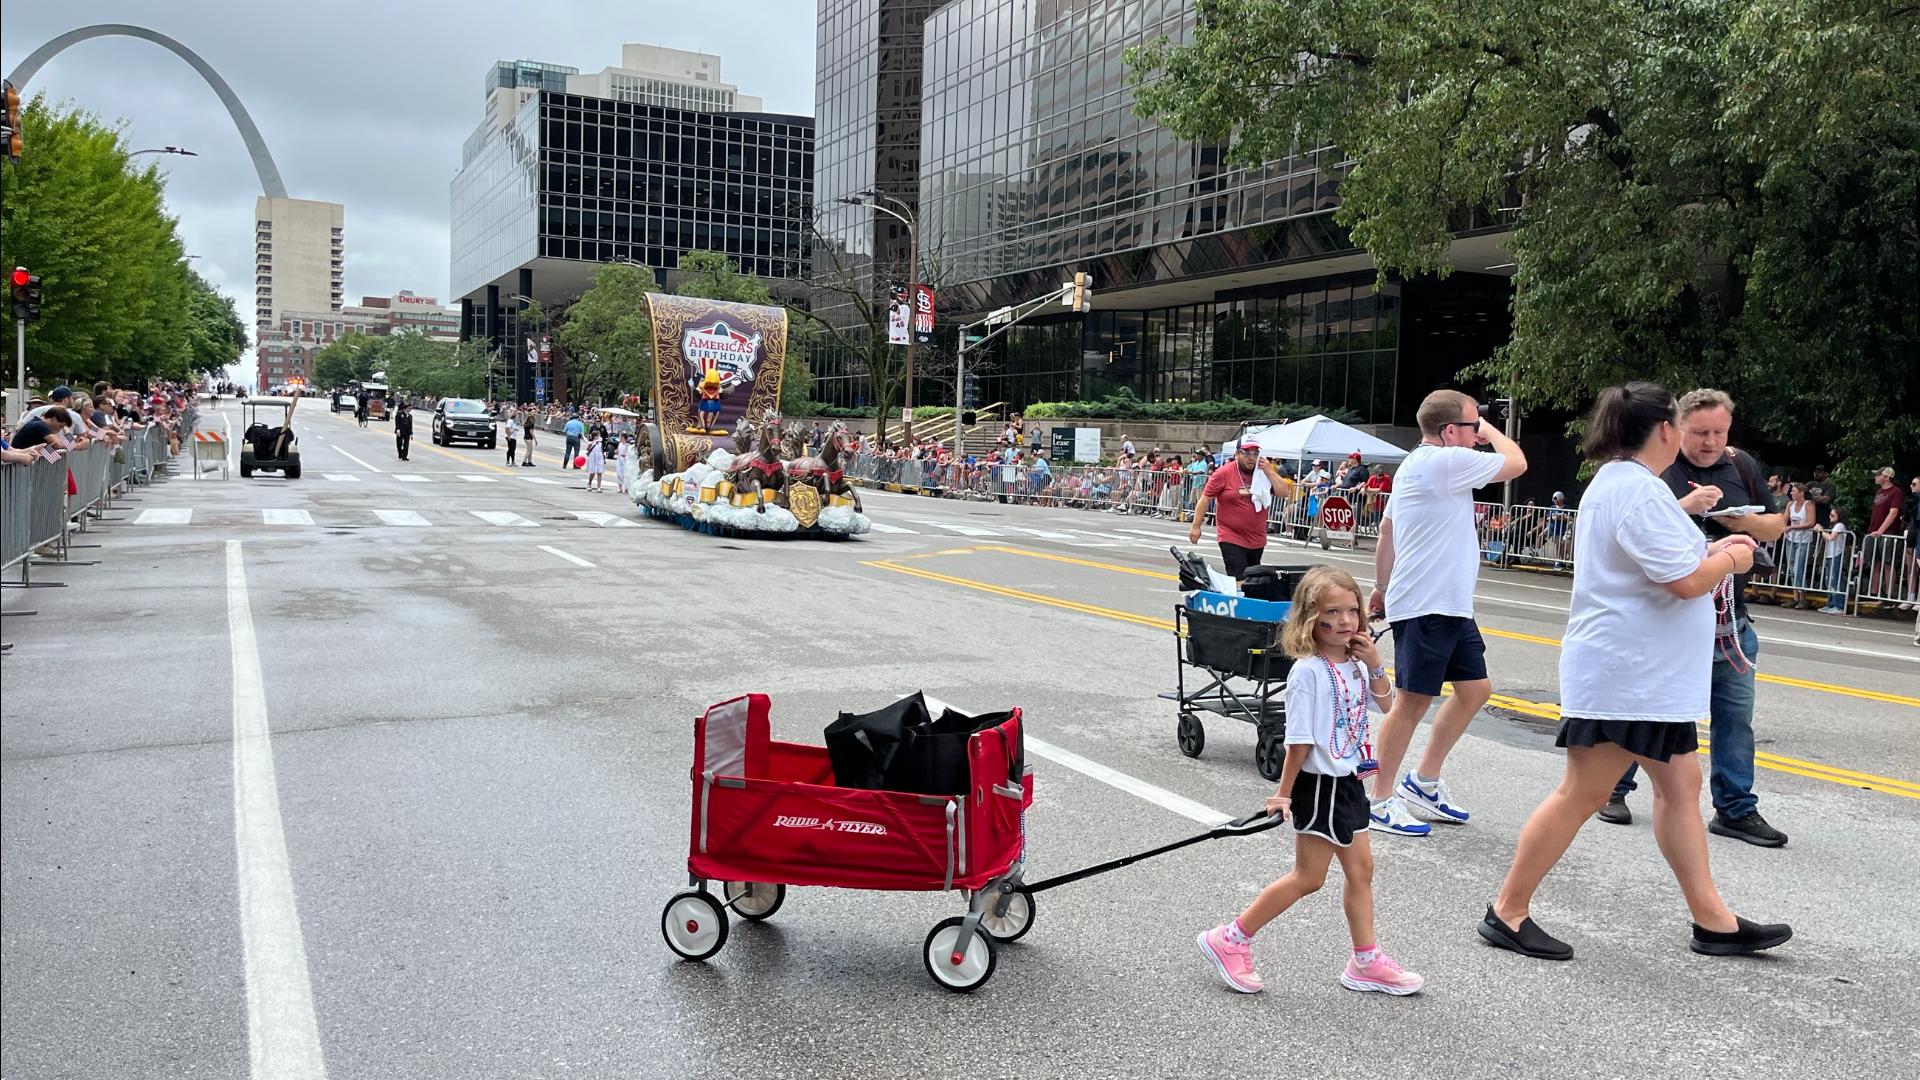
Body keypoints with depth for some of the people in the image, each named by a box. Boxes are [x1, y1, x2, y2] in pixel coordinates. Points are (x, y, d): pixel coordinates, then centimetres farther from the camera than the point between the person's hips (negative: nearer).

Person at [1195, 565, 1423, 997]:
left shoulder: (1355, 664, 3)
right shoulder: (1308, 671, -21)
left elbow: (1386, 704, 14)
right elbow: (1299, 739, -20)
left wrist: (1375, 666, -3)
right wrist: (1283, 793, -15)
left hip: (1348, 782, 8)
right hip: (1319, 784, -8)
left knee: (1360, 869, 14)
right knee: (1308, 877, -1)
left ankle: (1366, 962, 26)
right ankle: (1230, 941, 9)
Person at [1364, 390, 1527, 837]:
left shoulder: (1414, 465, 16)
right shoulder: (1446, 462, -15)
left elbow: (1386, 530, 21)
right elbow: (1516, 462, -8)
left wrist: (1382, 588, 27)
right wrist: (1491, 432, 9)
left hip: (1450, 606, 11)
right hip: (1426, 607, -11)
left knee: (1475, 688, 14)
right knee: (1413, 701, -4)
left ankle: (1422, 783, 22)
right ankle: (1380, 803, 6)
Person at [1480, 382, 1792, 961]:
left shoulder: (1615, 483, 14)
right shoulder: (1638, 489, -19)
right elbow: (1686, 581, -23)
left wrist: (1710, 550, 16)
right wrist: (1729, 560, -4)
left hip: (1649, 676, 11)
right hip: (1622, 676, -11)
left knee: (1680, 785, 13)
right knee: (1582, 795, -5)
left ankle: (1713, 921, 20)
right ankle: (1507, 913, 3)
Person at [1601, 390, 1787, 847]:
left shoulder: (1742, 467, 7)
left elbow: (1778, 525, 14)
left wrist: (1748, 522, -7)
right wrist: (1683, 506, -26)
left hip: (1728, 620, 4)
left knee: (1736, 717, 6)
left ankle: (1735, 809, 16)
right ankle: (1614, 790, 23)